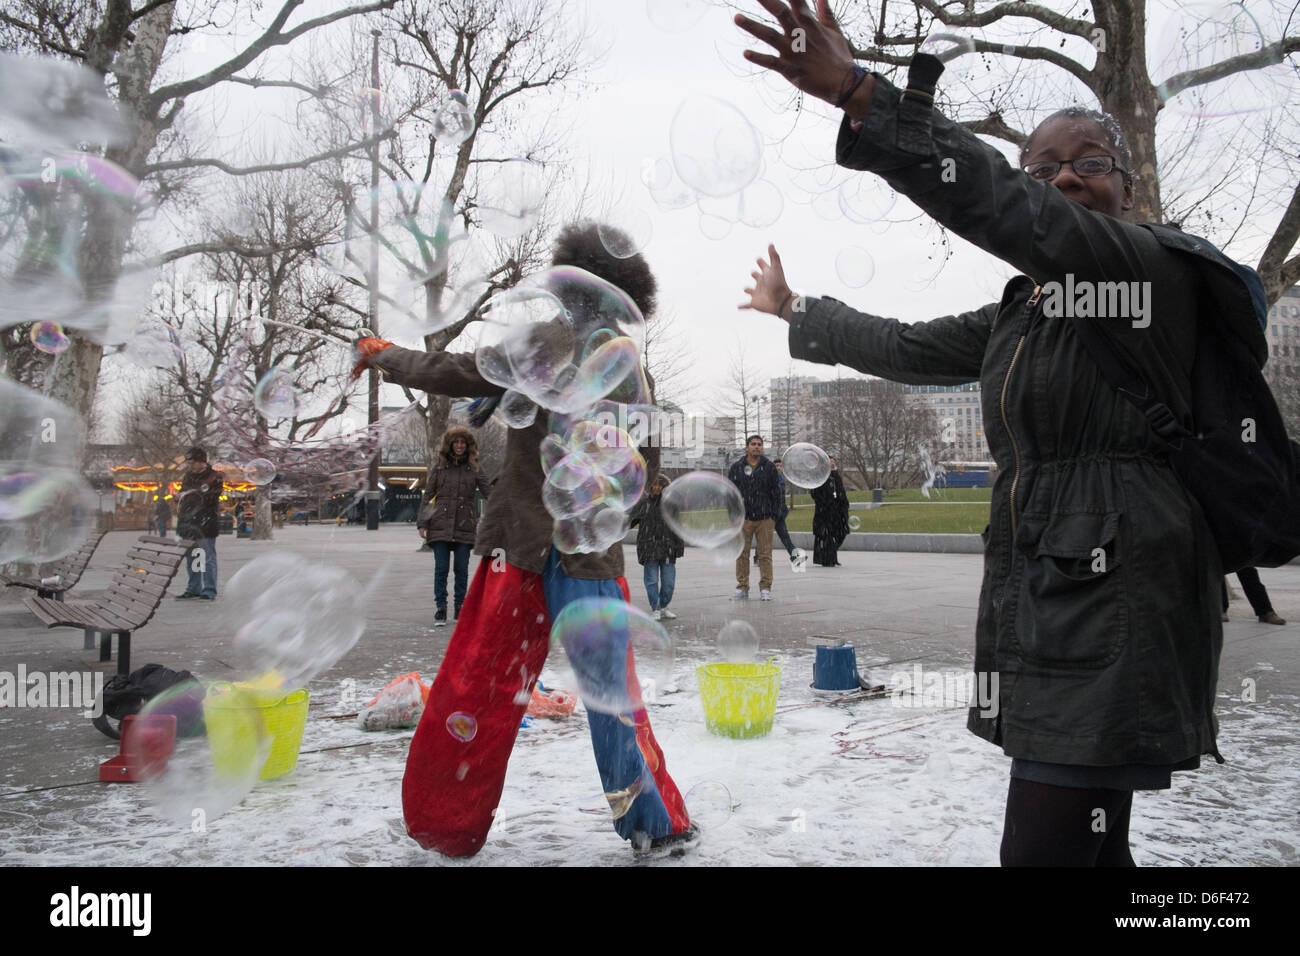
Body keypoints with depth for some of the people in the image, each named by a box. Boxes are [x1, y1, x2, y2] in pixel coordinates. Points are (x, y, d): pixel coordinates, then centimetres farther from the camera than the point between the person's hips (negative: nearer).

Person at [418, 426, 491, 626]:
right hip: (440, 525, 0)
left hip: (465, 526, 0)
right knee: (441, 568, -1)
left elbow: (489, 493, 2)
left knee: (462, 569, 4)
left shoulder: (474, 469, 7)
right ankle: (441, 608, 6)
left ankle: (459, 607, 16)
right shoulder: (440, 468, 9)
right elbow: (429, 496, 11)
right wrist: (423, 523, 5)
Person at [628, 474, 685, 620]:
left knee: (668, 581, 6)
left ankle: (663, 608, 22)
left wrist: (679, 546, 9)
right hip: (649, 549, -2)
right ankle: (656, 610, 9)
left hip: (667, 550, 2)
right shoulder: (644, 503, 3)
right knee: (652, 580, 0)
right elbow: (630, 520, 5)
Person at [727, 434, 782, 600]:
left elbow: (776, 493, 8)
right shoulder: (736, 467, 6)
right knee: (742, 554, 3)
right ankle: (742, 588, 11)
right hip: (742, 518, 0)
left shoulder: (769, 467, 6)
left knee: (765, 554, 1)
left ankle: (765, 588, 9)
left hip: (765, 519, 0)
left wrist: (774, 516, 2)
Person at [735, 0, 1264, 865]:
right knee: (1085, 845, 13)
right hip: (1040, 597, 8)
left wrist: (860, 96, -31)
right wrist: (795, 312, 38)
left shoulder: (1156, 269, -7)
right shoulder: (1019, 317, 18)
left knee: (1047, 847, -12)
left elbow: (1008, 212, -22)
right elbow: (906, 348, 28)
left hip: (1115, 601, -8)